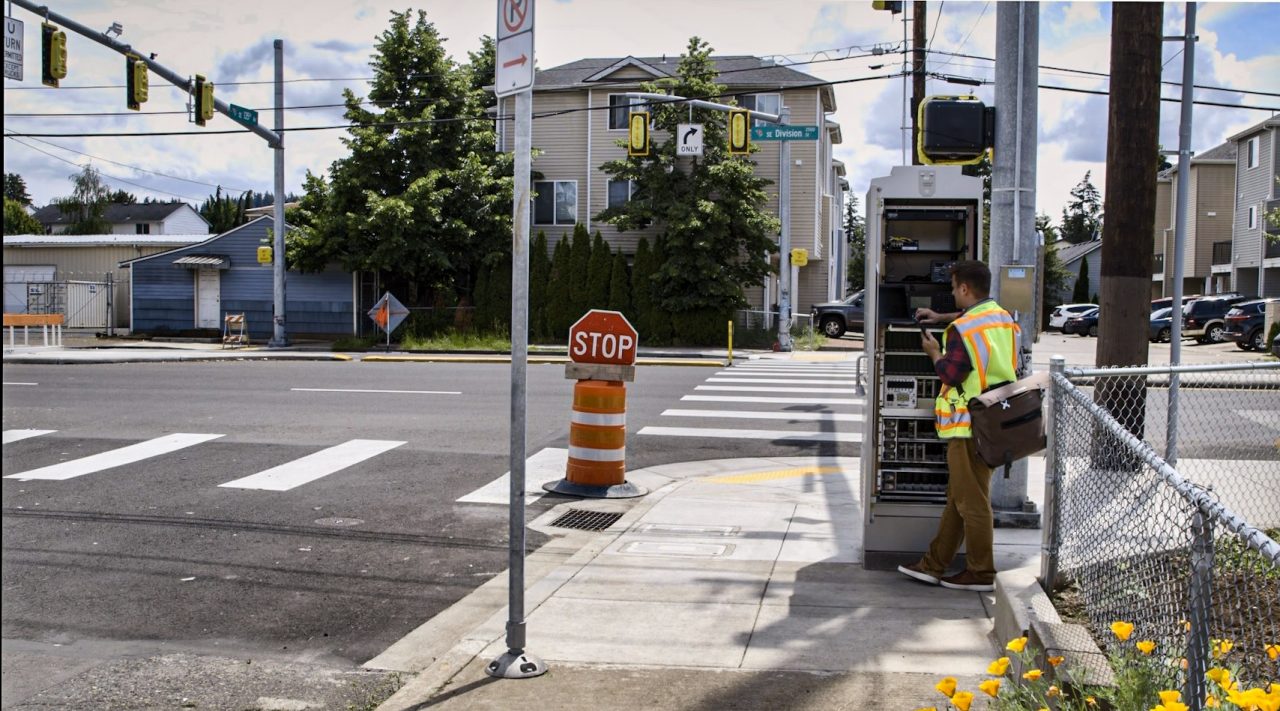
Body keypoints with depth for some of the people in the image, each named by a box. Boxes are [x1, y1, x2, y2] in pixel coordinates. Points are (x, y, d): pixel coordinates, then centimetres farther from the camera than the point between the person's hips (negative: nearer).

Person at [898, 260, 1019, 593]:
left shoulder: (962, 329, -18)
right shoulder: (1003, 319, 10)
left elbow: (952, 375, -15)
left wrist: (935, 353, 2)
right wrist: (942, 318, 31)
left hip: (970, 425, -9)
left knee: (972, 501, 0)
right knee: (957, 497, 14)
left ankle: (981, 573, 8)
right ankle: (934, 564, 21)